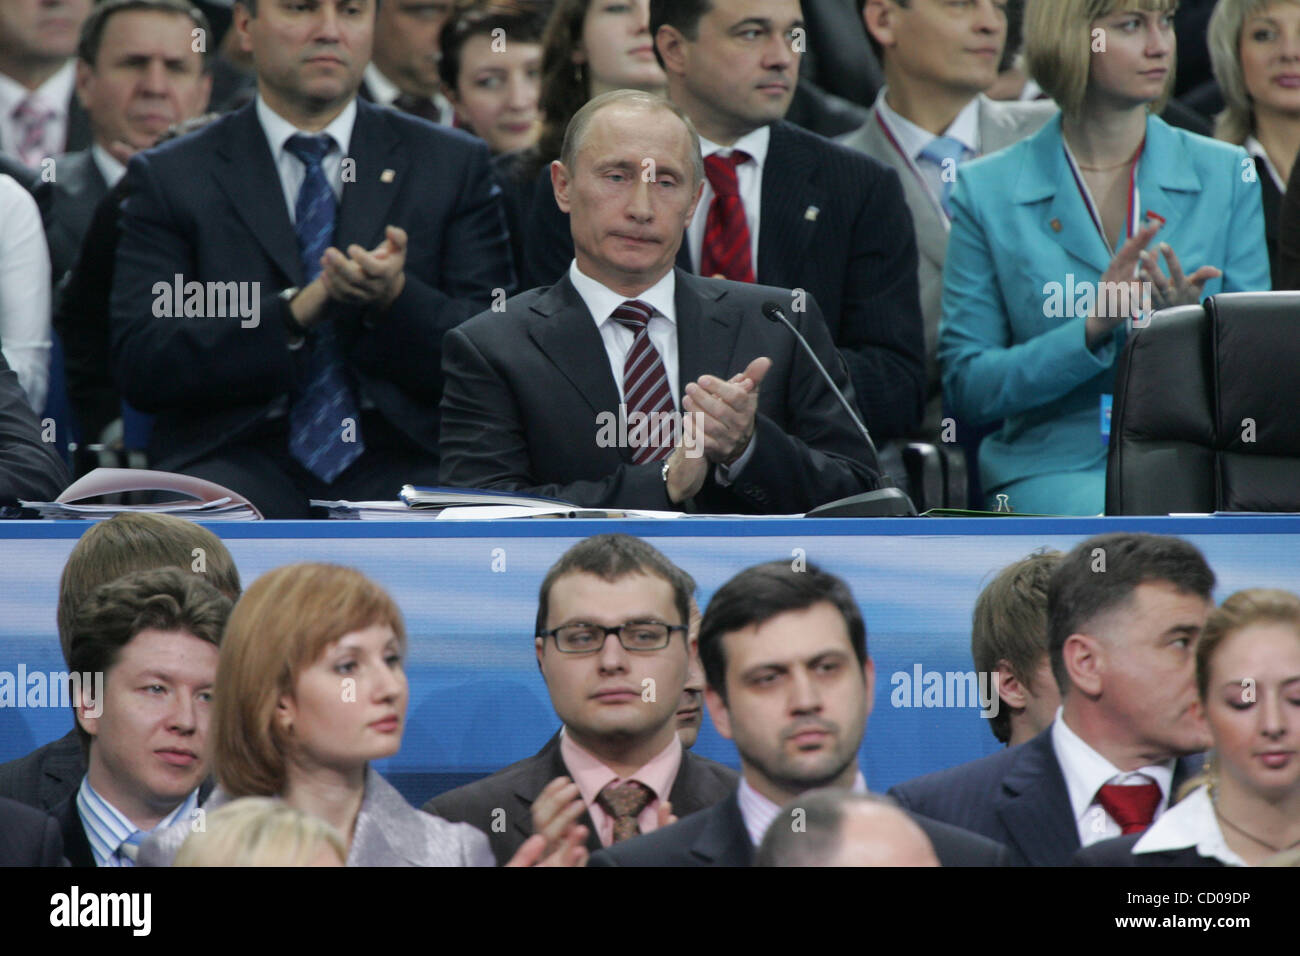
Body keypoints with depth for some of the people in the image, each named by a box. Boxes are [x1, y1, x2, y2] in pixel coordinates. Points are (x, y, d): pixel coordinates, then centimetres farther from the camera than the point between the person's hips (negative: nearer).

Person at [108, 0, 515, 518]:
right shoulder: (170, 177, 10)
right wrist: (300, 310, -14)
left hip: (401, 461, 1)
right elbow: (139, 364, -2)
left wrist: (396, 299, -14)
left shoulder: (454, 165, 14)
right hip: (239, 455, -1)